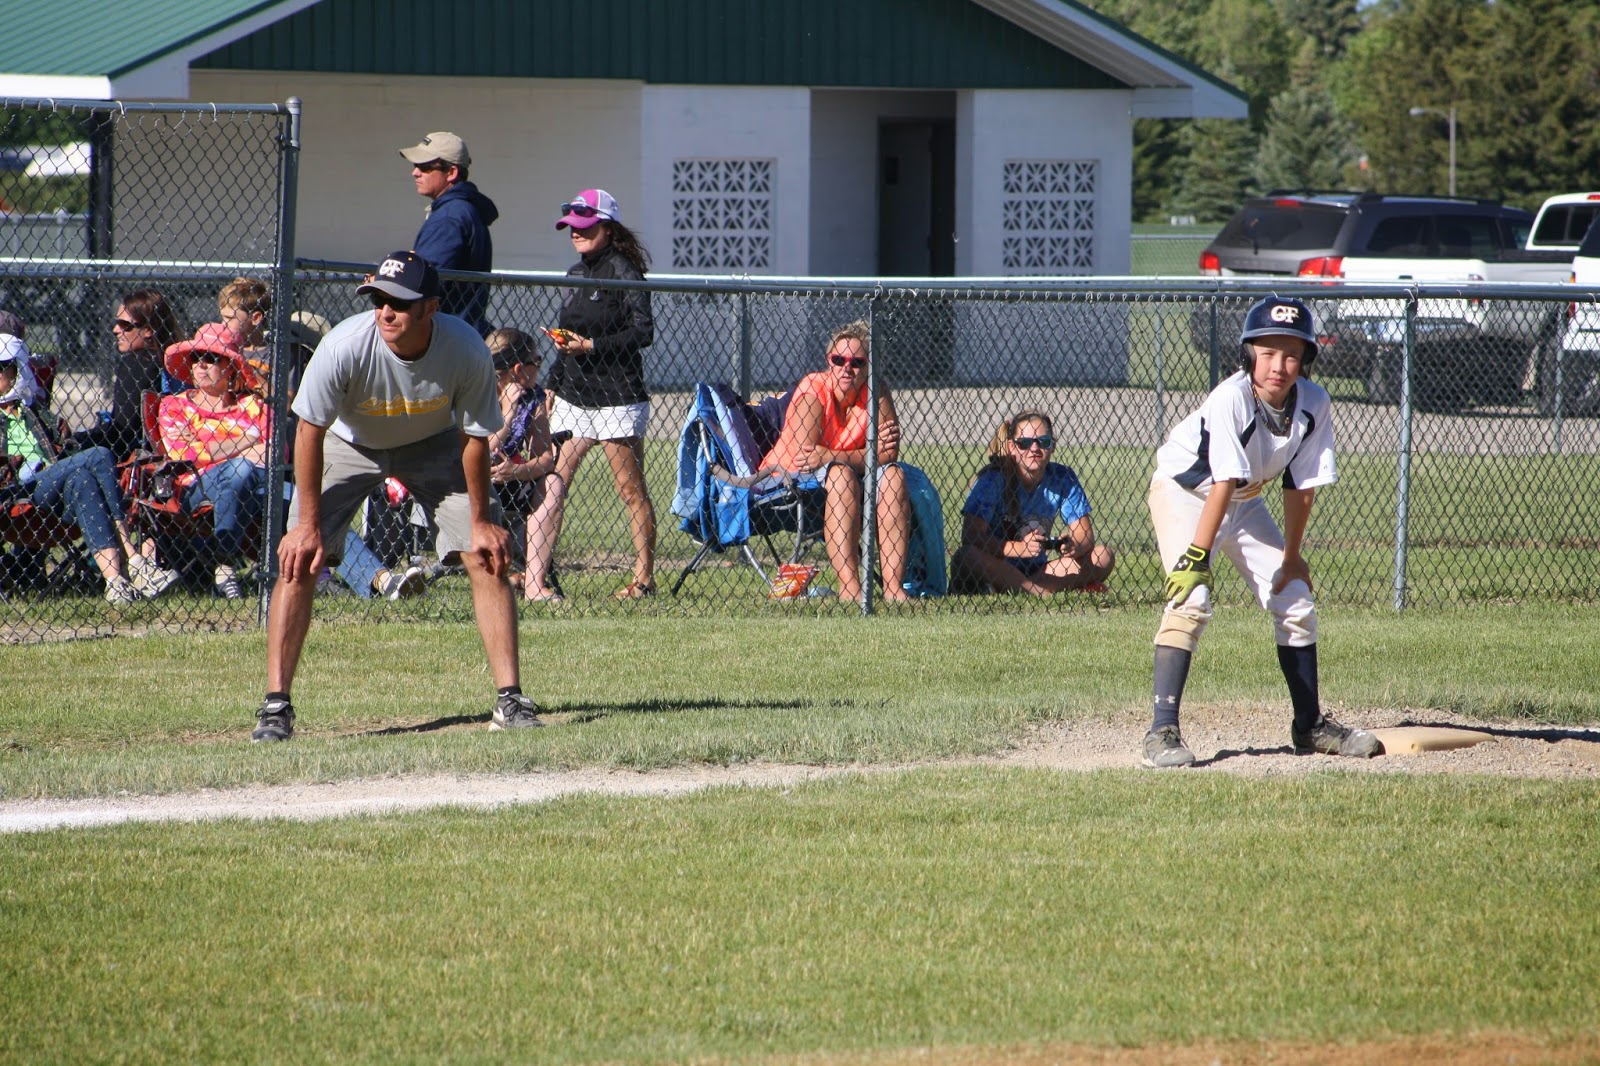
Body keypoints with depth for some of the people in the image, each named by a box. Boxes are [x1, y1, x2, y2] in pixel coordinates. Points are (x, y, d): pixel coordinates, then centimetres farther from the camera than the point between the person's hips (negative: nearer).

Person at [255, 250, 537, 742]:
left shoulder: (466, 350, -31)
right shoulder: (345, 346, -36)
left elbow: (474, 437, -16)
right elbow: (310, 430, -22)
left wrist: (480, 520, -9)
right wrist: (308, 523, -20)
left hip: (434, 443, 1)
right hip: (348, 444, -1)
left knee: (487, 558, -8)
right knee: (298, 560, -15)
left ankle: (510, 698, 0)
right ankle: (275, 706, -11)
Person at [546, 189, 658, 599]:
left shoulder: (623, 272, -9)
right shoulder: (577, 273, 16)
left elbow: (643, 332, -16)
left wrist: (591, 345, -19)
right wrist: (552, 386, 20)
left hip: (617, 396, -8)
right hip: (573, 396, 8)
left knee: (631, 491, -1)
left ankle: (644, 578, 4)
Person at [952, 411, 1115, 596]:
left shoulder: (1063, 479, -2)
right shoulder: (993, 479, -12)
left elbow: (1085, 535, -3)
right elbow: (971, 536, -21)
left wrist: (1073, 546, -28)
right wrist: (1020, 548, -34)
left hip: (1037, 570, 4)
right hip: (995, 566, -4)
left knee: (1103, 557, -15)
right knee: (967, 557, -35)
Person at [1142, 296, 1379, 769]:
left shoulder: (1314, 404, -17)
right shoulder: (1231, 400, -34)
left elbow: (1301, 486, -10)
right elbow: (1222, 484, -38)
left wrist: (1291, 556, -5)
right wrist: (1195, 556, -38)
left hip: (1245, 502, 6)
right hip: (1183, 491, -6)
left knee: (1295, 602, 6)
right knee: (1190, 601, -23)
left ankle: (1310, 725, 21)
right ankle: (1162, 731, -24)